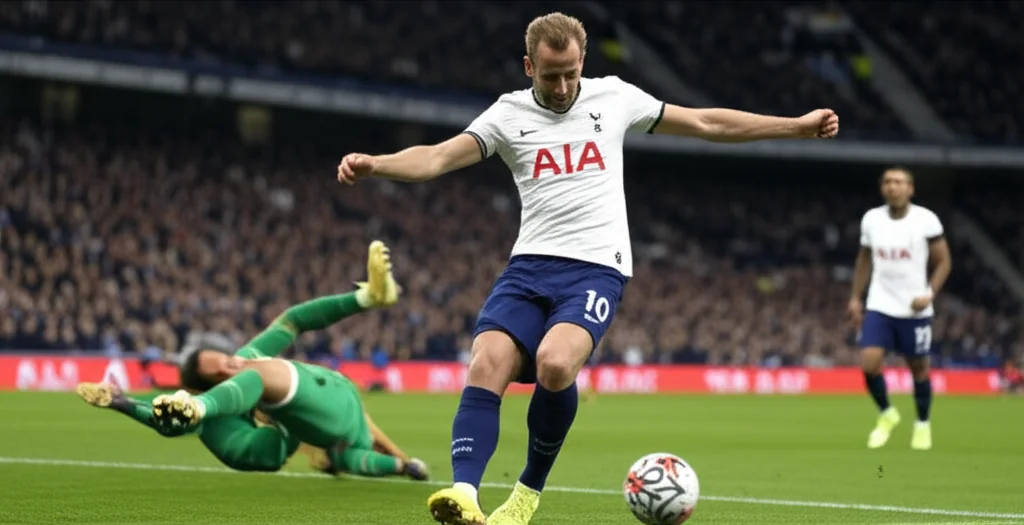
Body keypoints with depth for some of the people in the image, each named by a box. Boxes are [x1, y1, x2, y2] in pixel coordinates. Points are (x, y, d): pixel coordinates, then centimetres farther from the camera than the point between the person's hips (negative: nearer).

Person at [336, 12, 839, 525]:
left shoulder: (613, 96, 8)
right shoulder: (509, 114, 7)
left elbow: (707, 123, 17)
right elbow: (436, 158, -7)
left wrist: (797, 125, 18)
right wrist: (373, 164, -27)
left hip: (596, 267, -2)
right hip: (529, 265, 2)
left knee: (554, 363, -29)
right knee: (486, 367, -23)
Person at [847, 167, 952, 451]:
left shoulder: (926, 220, -8)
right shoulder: (871, 219, 2)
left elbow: (943, 262, -2)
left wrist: (930, 294, -15)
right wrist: (855, 297, 11)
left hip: (914, 310, -2)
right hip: (879, 308, 2)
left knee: (919, 368, 8)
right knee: (869, 364, -12)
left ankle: (923, 424, 31)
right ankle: (886, 414, 14)